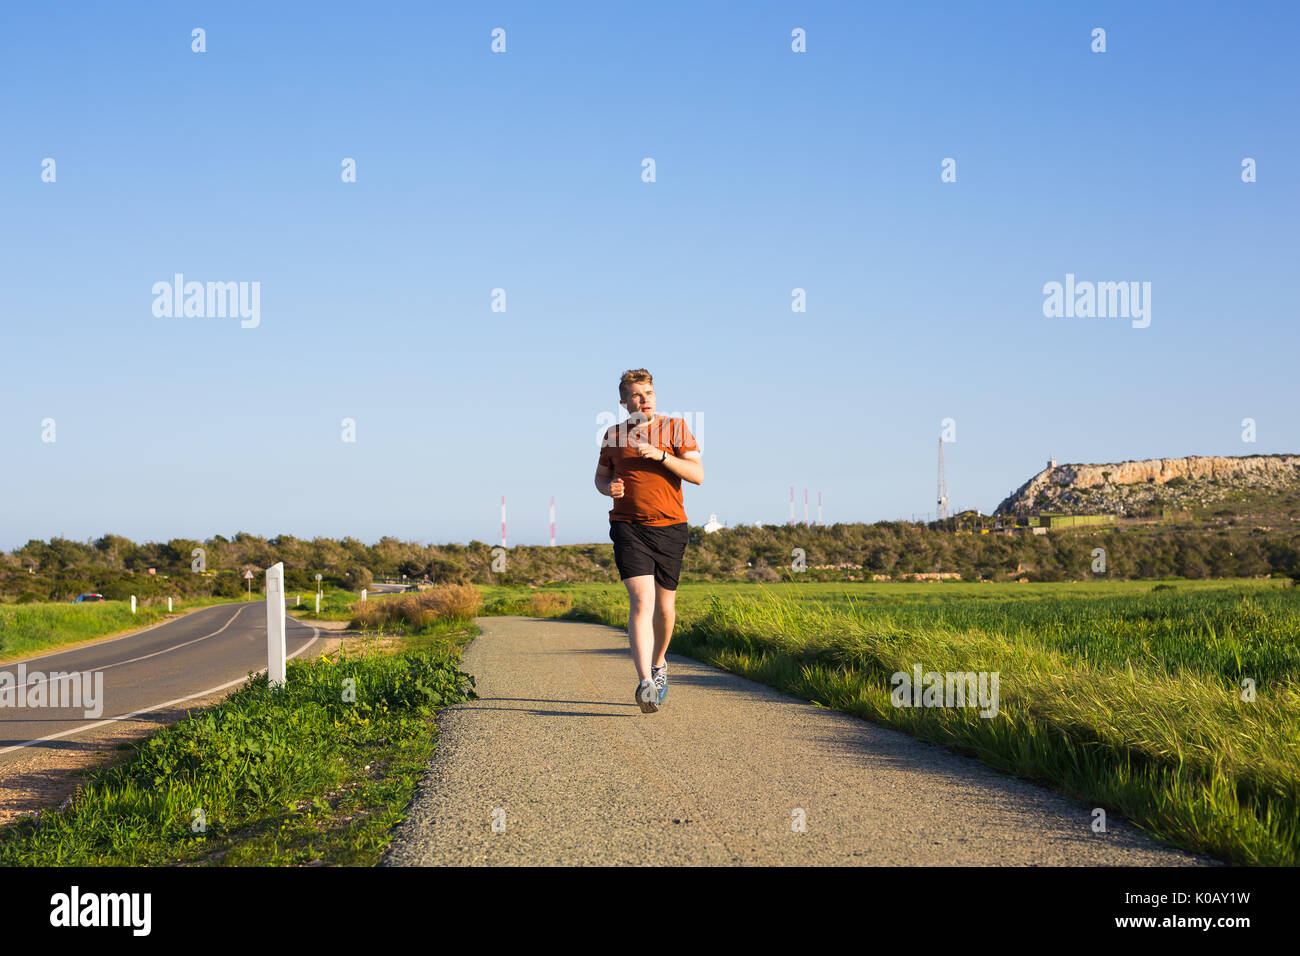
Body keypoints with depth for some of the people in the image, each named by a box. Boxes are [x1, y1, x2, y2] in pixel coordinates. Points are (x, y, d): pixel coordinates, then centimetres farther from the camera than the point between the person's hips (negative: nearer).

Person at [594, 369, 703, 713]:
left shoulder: (675, 427, 3)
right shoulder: (613, 435, 8)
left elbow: (698, 474, -4)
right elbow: (600, 476, 22)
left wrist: (660, 454, -16)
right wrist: (609, 487, -2)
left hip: (669, 526, 1)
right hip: (628, 527, -1)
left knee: (664, 605, 10)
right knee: (641, 600, -17)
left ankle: (659, 663, 38)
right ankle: (645, 683, -26)